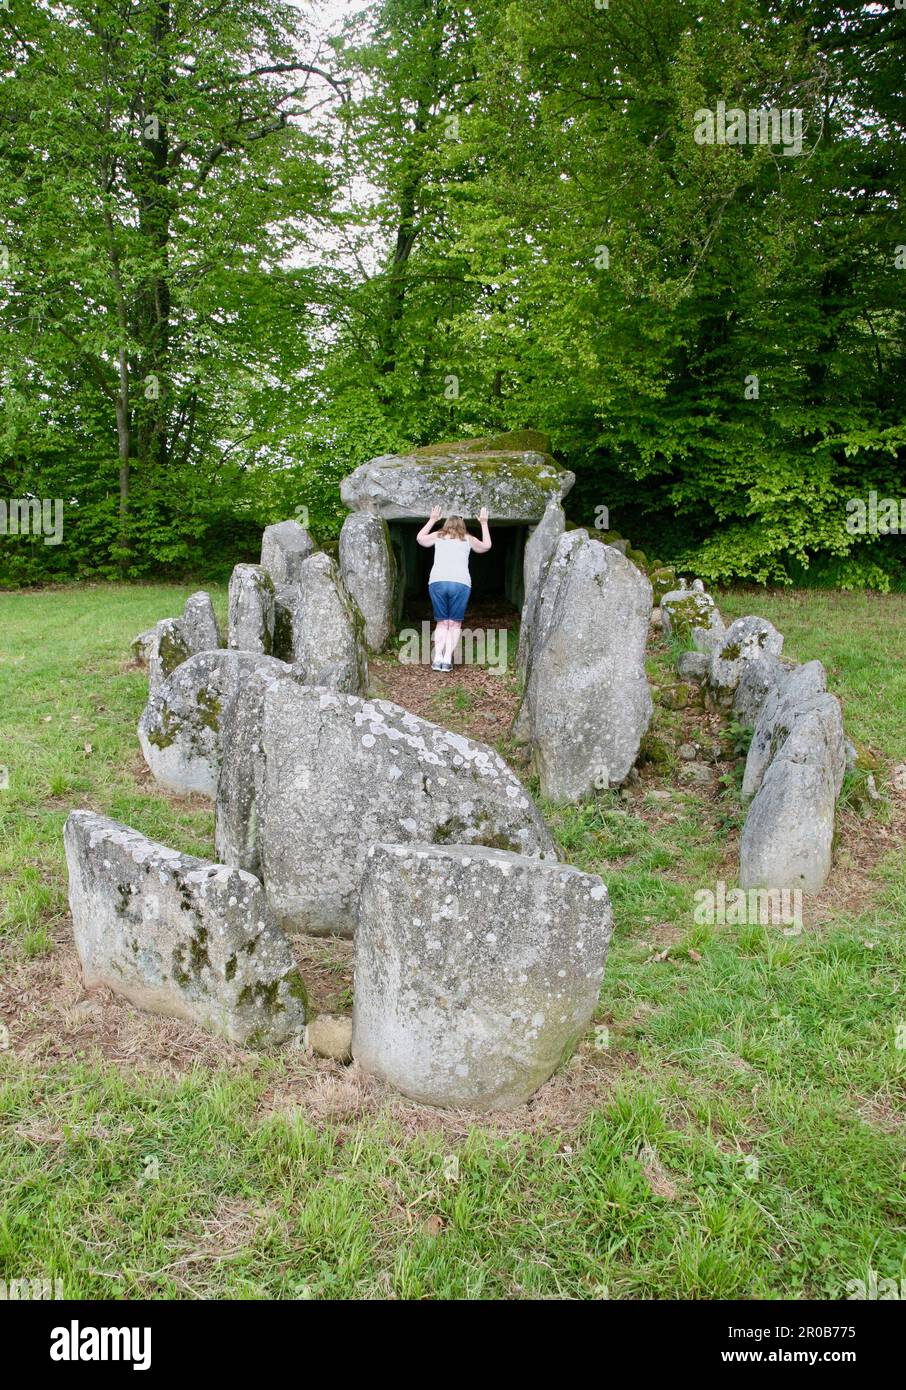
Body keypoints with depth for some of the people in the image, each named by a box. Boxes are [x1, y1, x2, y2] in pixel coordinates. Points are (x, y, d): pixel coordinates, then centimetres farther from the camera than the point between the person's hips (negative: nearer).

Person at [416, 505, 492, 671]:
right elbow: (486, 546, 37)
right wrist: (484, 524, 45)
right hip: (460, 583, -1)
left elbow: (420, 538, 39)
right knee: (455, 623, 7)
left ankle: (437, 658, -2)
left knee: (442, 623, 12)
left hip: (437, 582, 1)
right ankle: (447, 659, -6)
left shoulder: (438, 536, 19)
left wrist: (432, 520, 48)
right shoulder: (468, 539, 18)